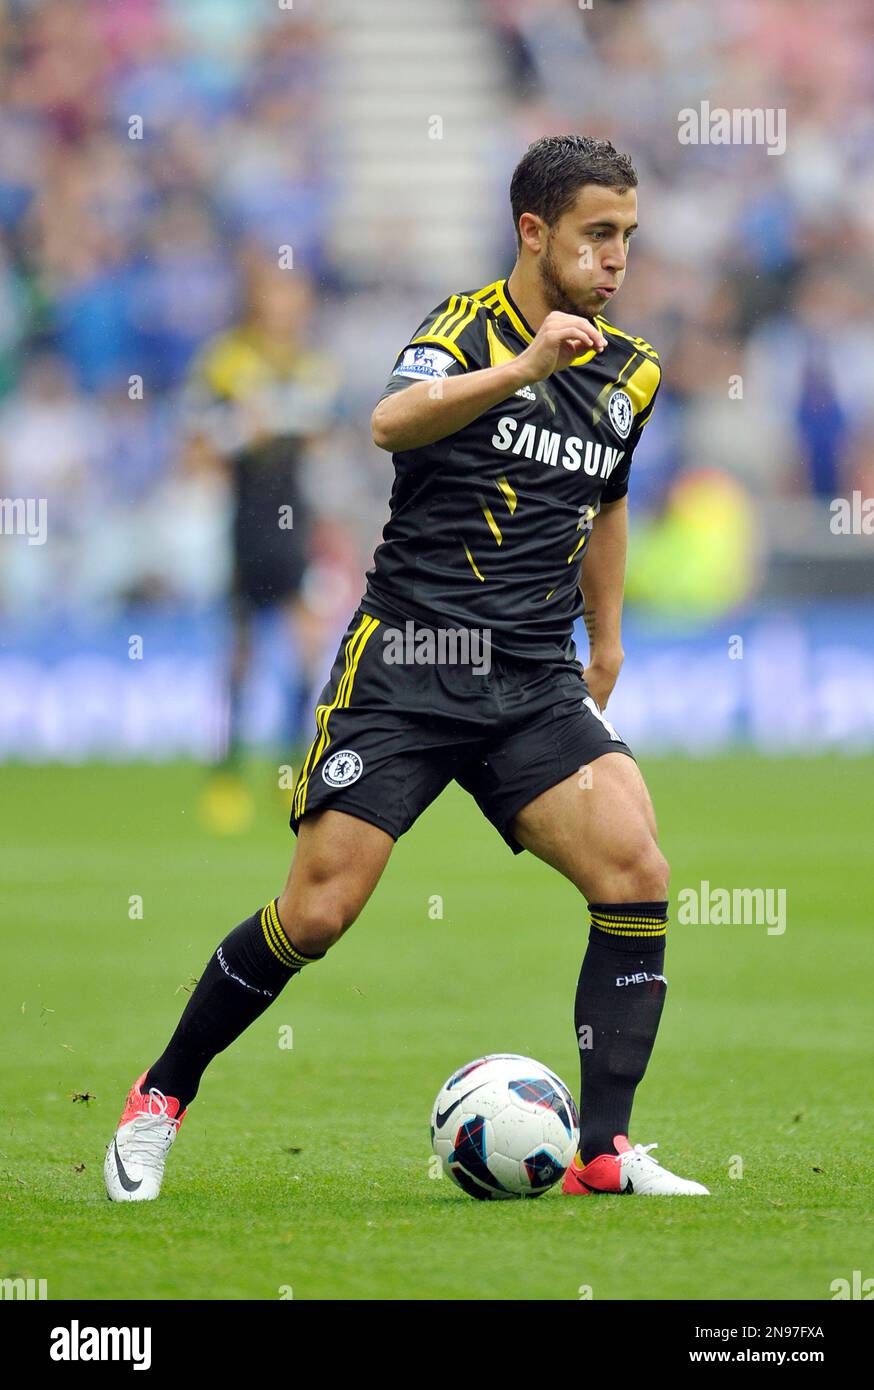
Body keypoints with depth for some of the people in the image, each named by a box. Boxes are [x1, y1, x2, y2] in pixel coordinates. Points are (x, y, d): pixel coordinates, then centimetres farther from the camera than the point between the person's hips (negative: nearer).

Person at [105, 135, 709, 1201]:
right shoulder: (468, 325, -6)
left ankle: (605, 1152, -9)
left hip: (537, 682, 5)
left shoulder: (631, 373, 11)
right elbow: (392, 423, -29)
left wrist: (606, 641, 33)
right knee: (316, 914, -8)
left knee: (637, 877, -16)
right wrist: (523, 366, -40)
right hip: (408, 662, -5)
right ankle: (160, 1098, 13)